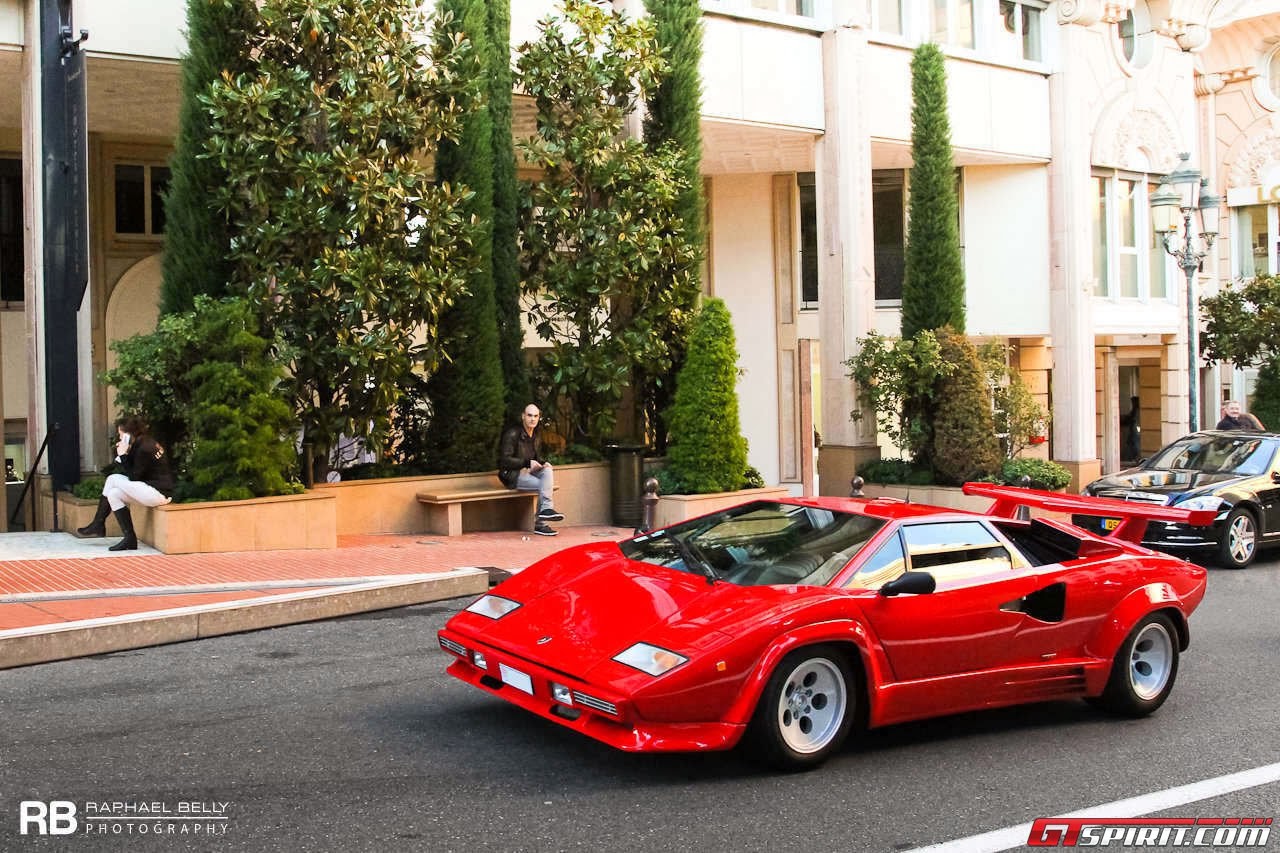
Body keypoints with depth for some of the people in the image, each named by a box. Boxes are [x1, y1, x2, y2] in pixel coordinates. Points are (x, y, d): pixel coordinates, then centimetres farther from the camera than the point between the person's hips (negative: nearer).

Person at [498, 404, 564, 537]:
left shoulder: (536, 435, 11)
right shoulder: (512, 434, -13)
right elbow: (505, 460, -17)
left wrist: (543, 462, -2)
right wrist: (528, 463, -24)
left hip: (528, 471, 7)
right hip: (512, 475, -7)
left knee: (548, 470, -21)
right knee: (542, 486, -25)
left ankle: (546, 509, -28)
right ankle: (540, 525, -19)